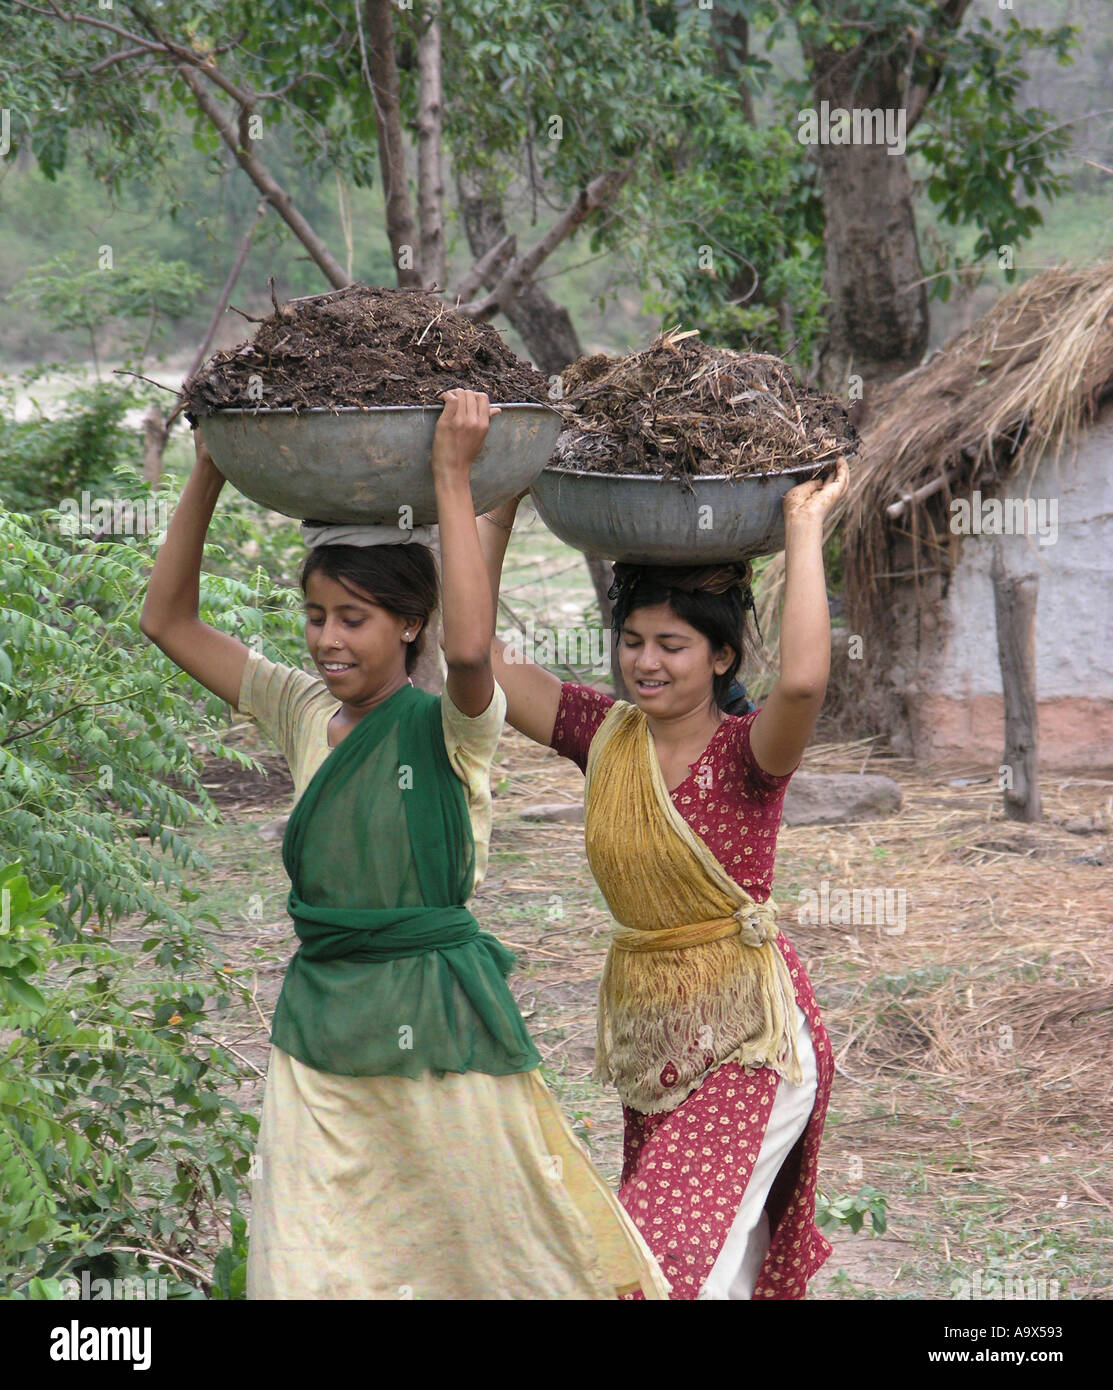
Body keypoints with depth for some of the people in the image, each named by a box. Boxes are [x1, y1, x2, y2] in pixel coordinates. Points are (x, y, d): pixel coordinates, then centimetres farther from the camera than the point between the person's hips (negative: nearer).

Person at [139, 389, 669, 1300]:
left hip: (434, 1017, -5)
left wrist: (453, 479, -30)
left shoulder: (447, 727, -10)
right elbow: (169, 621, 8)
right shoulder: (305, 712, 6)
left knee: (488, 1245, 7)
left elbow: (471, 649, -35)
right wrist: (209, 474, 0)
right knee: (306, 1263, 3)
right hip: (318, 1016, 5)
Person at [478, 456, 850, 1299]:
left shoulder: (748, 751, -15)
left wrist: (805, 529, -29)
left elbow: (804, 679, -38)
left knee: (675, 1259, -16)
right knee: (721, 1262, 17)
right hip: (646, 1032, 6)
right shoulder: (605, 734, 0)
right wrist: (502, 509, -5)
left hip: (749, 1039, -6)